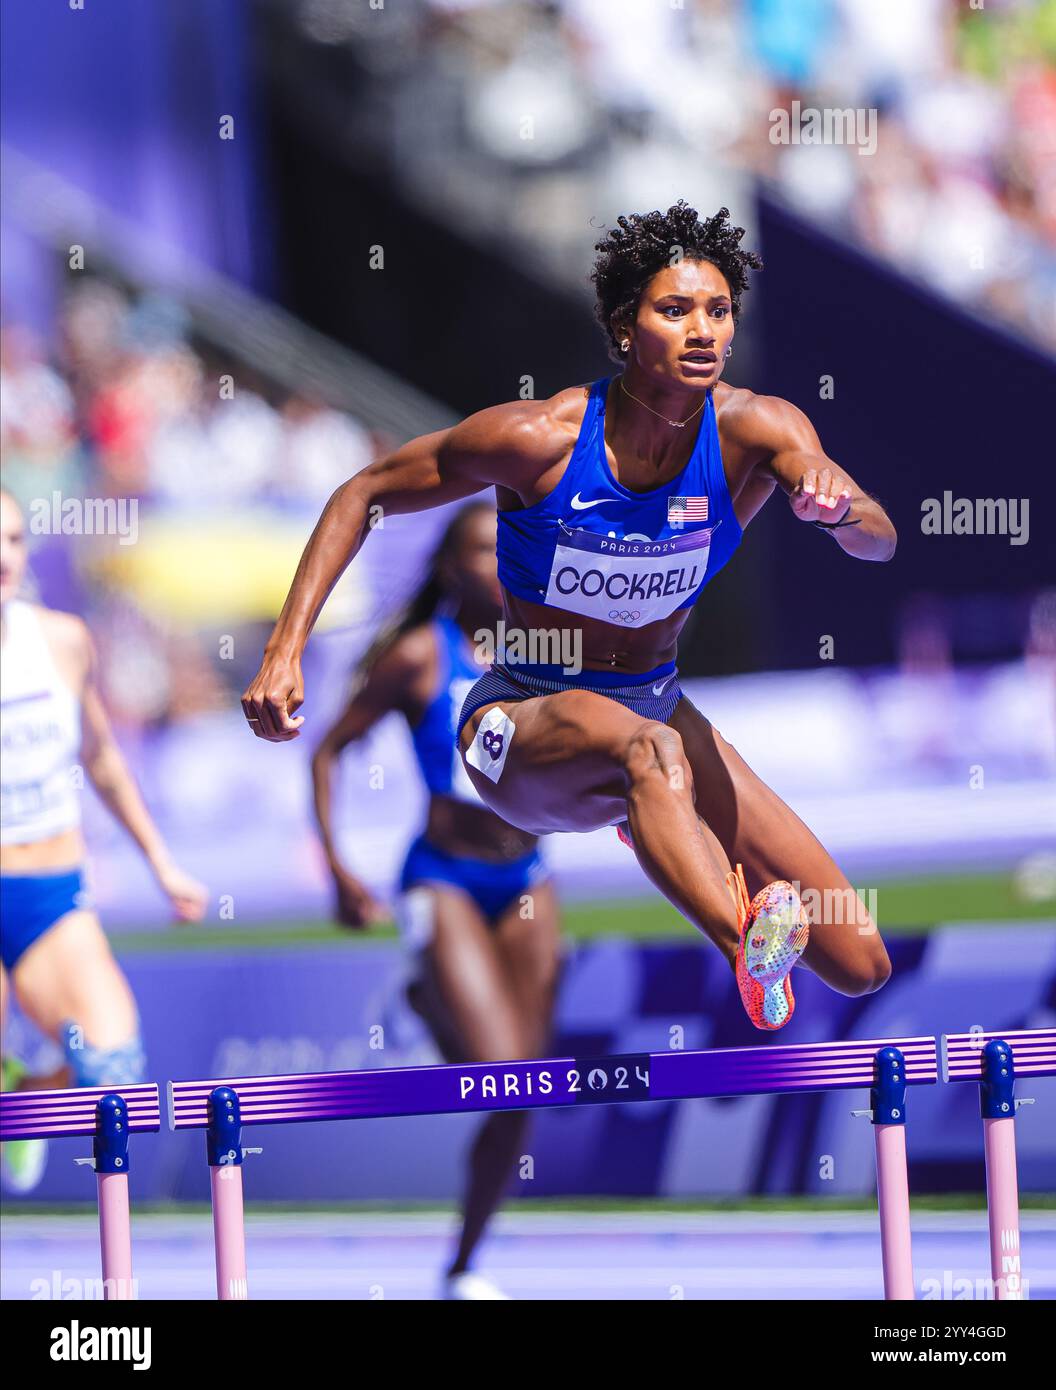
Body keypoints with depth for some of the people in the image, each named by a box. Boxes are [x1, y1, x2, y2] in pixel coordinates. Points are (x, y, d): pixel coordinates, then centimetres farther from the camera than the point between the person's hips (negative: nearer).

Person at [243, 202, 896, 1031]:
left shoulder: (756, 432, -14)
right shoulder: (536, 439, -19)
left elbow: (880, 543, -28)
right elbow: (363, 496, -6)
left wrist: (839, 505, -52)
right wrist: (285, 649, -16)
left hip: (658, 706, 5)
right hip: (523, 720, -5)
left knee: (860, 967, 1)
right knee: (647, 747, -41)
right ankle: (746, 946, -65)